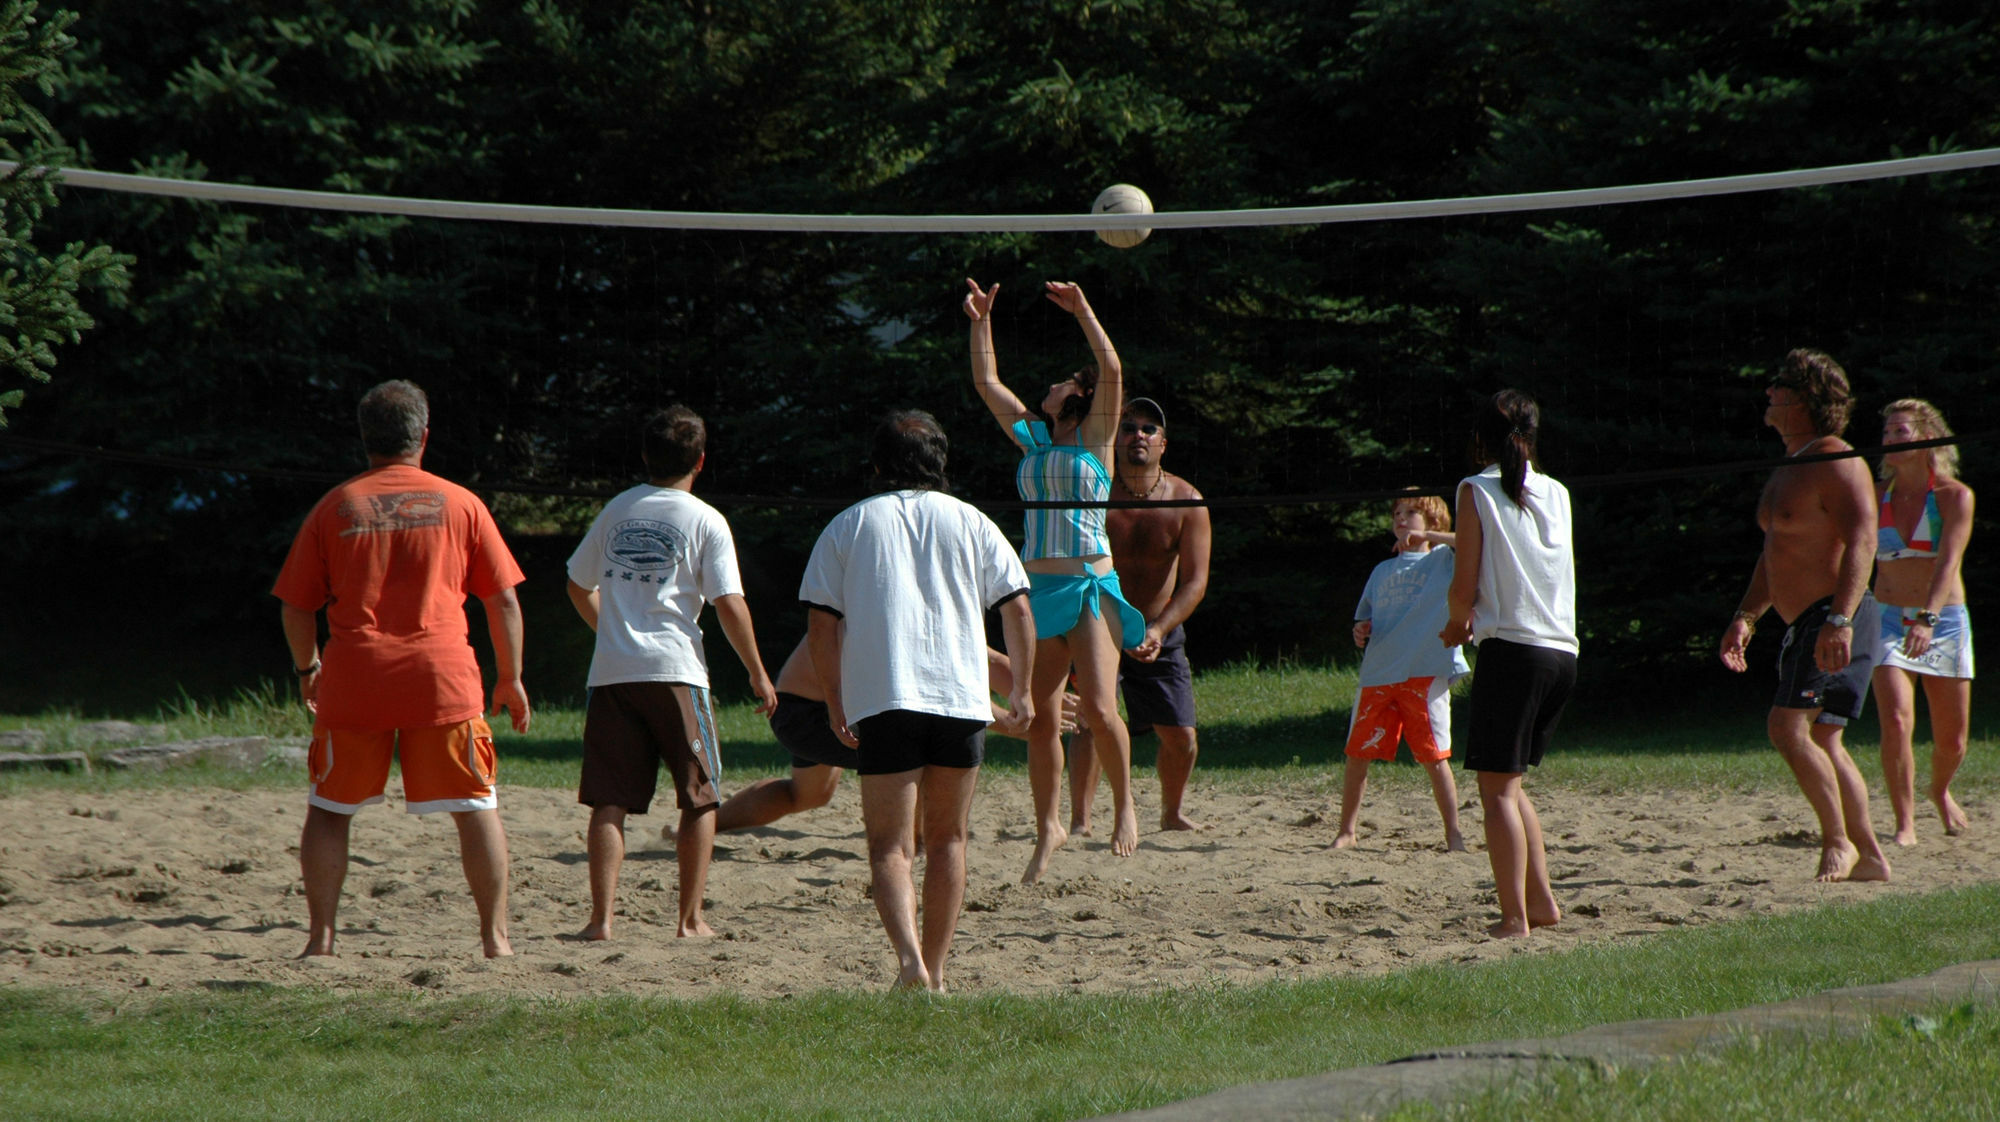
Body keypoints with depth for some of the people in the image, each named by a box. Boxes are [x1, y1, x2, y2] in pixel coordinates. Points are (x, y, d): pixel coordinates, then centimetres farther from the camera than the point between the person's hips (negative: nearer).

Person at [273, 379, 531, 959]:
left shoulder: (335, 506, 8)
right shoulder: (460, 504, 7)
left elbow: (296, 608, 10)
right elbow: (503, 600, 7)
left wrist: (307, 669, 26)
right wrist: (510, 678, 16)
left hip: (353, 678, 1)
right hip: (442, 677, 0)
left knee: (329, 811, 12)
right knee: (477, 808, 8)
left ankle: (320, 937, 7)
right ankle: (495, 934, 3)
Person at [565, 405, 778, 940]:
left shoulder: (616, 511, 12)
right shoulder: (704, 521, -1)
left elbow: (579, 585, 21)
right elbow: (729, 605, -6)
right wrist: (758, 674, 3)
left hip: (611, 674, 3)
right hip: (674, 670, -3)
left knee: (609, 800, 3)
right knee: (700, 797, 9)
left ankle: (601, 917, -6)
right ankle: (690, 918, 6)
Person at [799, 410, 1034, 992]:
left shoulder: (848, 526, 8)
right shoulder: (971, 523, 11)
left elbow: (821, 625, 3)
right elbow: (1017, 609, 6)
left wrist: (835, 702, 12)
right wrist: (1022, 691, 14)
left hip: (881, 703, -1)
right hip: (962, 698, 1)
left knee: (890, 846, -2)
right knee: (947, 838, 15)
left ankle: (910, 957, -24)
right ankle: (935, 970, 16)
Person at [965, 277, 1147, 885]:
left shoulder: (1094, 437, 3)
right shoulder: (1033, 438, 16)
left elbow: (1111, 371, -10)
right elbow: (986, 382, 17)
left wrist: (1083, 313, -13)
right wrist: (981, 322, 11)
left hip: (1092, 587, -5)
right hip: (1039, 588, 5)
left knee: (1098, 708, -17)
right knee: (1039, 717, 2)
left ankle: (1125, 804, 3)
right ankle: (1049, 828, 11)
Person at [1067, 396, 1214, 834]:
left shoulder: (1187, 501, -7)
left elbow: (1195, 581, -10)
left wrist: (1158, 630, -24)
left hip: (1162, 634, 2)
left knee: (1181, 736, 2)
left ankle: (1171, 813, 27)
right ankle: (1079, 821, -19)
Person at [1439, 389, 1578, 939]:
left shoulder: (1477, 491, -3)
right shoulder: (1557, 493, 13)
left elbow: (1465, 586, -6)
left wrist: (1456, 624, 15)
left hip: (1511, 648, -6)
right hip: (1563, 652, 6)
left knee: (1497, 786, -2)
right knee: (1511, 781, 19)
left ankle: (1514, 916, -9)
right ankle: (1541, 899, 14)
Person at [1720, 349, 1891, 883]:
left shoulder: (1836, 463, -13)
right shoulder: (1788, 468, 19)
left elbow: (1860, 542, -23)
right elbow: (1775, 554, 27)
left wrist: (1839, 620, -32)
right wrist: (1746, 617, 19)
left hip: (1838, 619, -10)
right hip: (1806, 623, 10)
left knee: (1788, 725, -18)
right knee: (1822, 741, 9)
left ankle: (1838, 841, -12)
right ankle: (1869, 856, 13)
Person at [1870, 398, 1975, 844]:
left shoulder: (1955, 496, -8)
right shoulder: (1876, 497, 2)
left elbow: (1948, 562, -20)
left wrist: (1927, 618, -34)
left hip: (1945, 623, -1)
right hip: (1889, 623, 1)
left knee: (1952, 741, 8)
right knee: (1896, 724, -21)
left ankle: (1940, 791, 41)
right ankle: (1905, 824, -11)